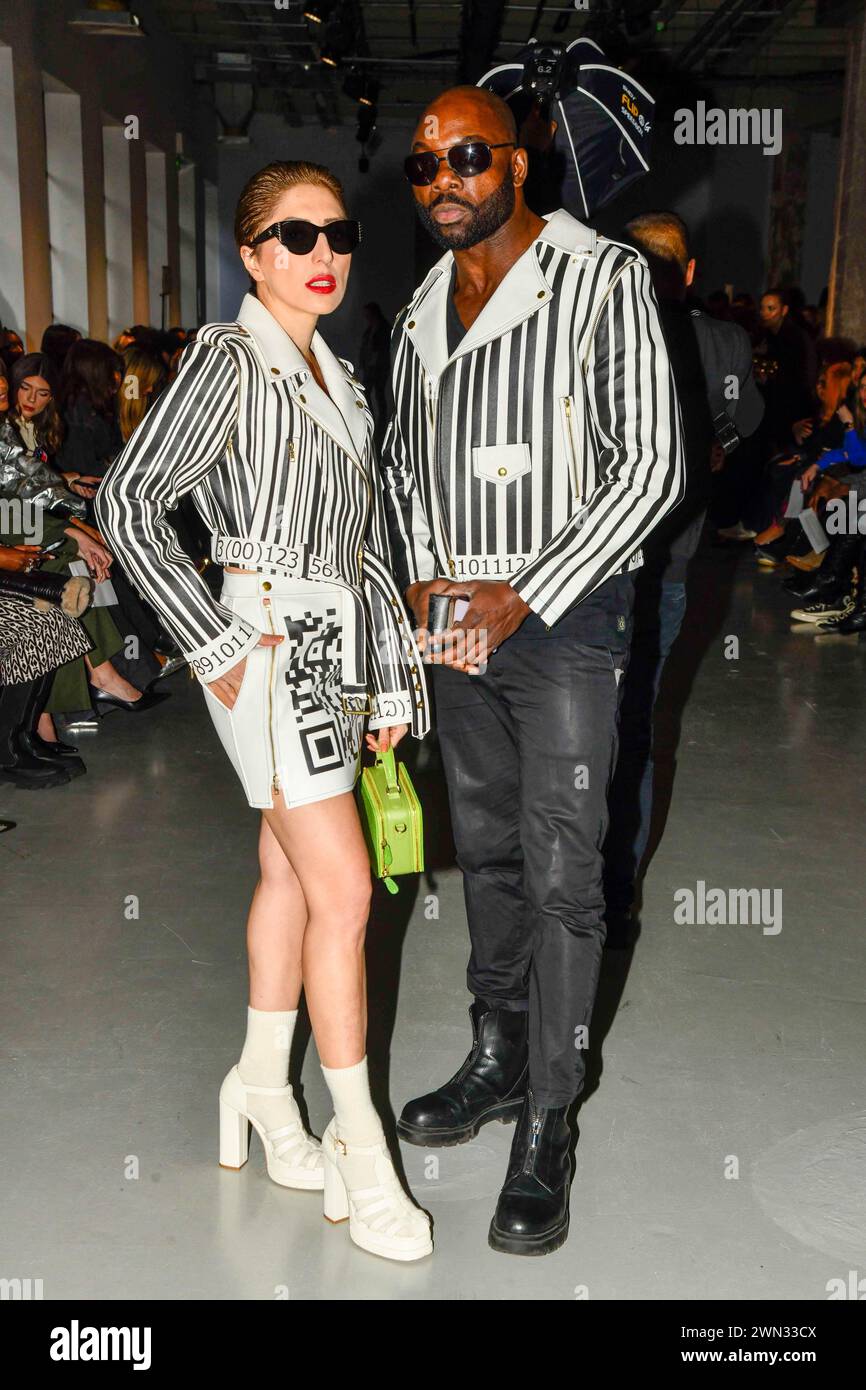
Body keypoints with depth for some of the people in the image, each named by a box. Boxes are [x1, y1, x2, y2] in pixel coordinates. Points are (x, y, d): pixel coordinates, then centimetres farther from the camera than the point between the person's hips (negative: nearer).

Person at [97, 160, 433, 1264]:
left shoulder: (334, 374, 15)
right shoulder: (228, 358, -7)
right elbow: (128, 503, -12)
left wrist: (390, 671, 13)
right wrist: (214, 646, -13)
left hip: (337, 640, 7)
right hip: (270, 640, -7)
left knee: (290, 870, 14)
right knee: (343, 890, -8)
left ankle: (263, 1087, 30)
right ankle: (360, 1153, 4)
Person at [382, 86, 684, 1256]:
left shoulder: (602, 280, -8)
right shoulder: (423, 308, 11)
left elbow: (652, 468, -13)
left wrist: (523, 600, -16)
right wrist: (425, 579, 2)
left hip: (564, 616, -6)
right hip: (458, 617, 6)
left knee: (560, 873, -4)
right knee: (486, 851, 15)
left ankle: (546, 1132, 9)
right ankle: (498, 1059, 32)